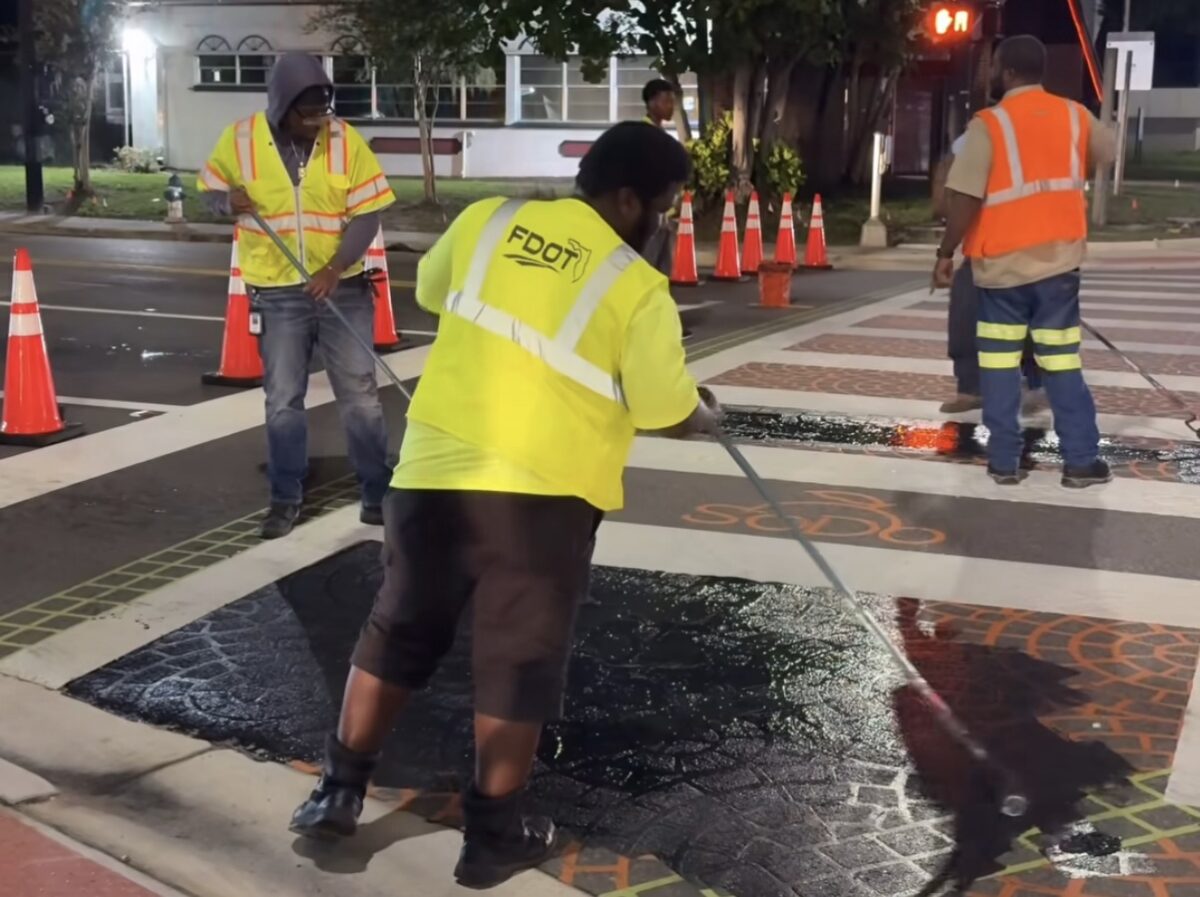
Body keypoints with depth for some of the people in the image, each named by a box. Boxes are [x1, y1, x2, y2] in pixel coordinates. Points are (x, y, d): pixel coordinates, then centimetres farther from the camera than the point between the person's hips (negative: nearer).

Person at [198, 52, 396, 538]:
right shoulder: (240, 139, -6)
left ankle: (378, 494, 16)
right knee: (283, 401, 6)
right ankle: (285, 499, 20)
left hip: (343, 288, 0)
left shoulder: (346, 140, -7)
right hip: (277, 294, 0)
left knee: (360, 394, 5)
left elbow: (368, 213, -7)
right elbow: (209, 190, 8)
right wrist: (229, 200, -17)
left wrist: (335, 269, -19)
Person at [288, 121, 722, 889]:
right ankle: (494, 836, 21)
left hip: (436, 469, 4)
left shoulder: (488, 219, 2)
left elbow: (431, 290, 20)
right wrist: (709, 415, 20)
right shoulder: (638, 290, -9)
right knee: (519, 667, 10)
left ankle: (338, 792, 30)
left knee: (398, 634, 19)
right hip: (541, 494, -4)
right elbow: (671, 414, -2)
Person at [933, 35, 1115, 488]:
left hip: (1001, 264, -3)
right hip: (1058, 258, 3)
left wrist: (946, 253, -5)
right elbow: (1110, 154, 24)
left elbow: (965, 199, -15)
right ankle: (1081, 460, 9)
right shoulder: (1074, 116, 5)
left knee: (1000, 364, 6)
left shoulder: (988, 124, -10)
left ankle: (1004, 460, 9)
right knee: (1062, 360, 8)